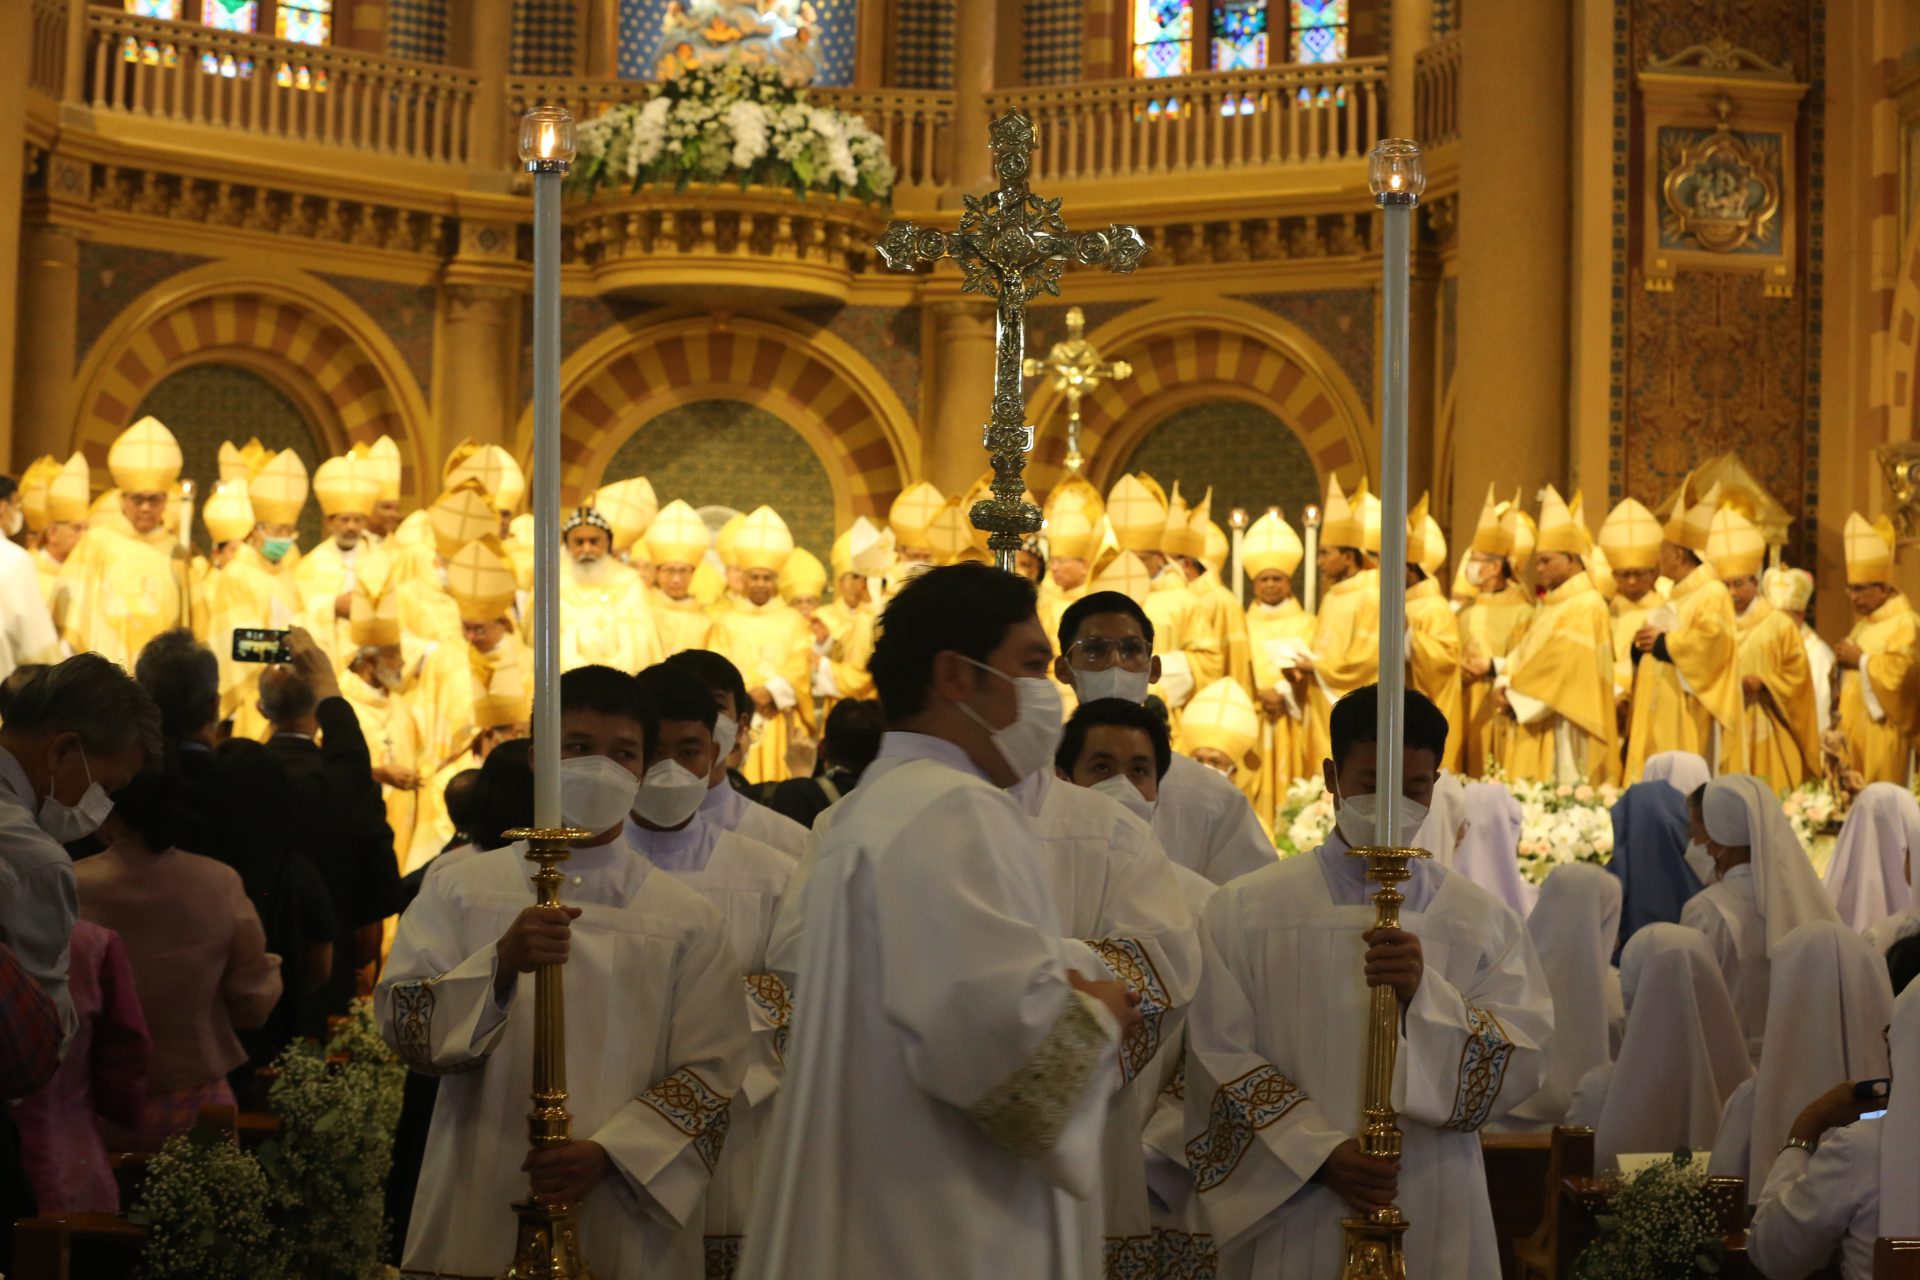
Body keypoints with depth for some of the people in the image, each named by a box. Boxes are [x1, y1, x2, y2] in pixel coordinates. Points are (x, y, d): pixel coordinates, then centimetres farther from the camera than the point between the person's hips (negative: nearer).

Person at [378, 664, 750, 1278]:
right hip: (476, 1224, 0)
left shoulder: (689, 921, 1)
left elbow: (710, 1077, -2)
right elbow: (402, 1027, -4)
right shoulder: (458, 889, 4)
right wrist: (500, 964, -21)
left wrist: (609, 1154, -17)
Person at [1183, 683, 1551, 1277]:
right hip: (1290, 1218, -1)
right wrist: (1322, 1154, -16)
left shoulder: (1484, 921, 4)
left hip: (1434, 1221, 1)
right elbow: (1222, 1062, -5)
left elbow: (1521, 1069, -4)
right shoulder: (1243, 911, 0)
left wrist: (1426, 994, -19)